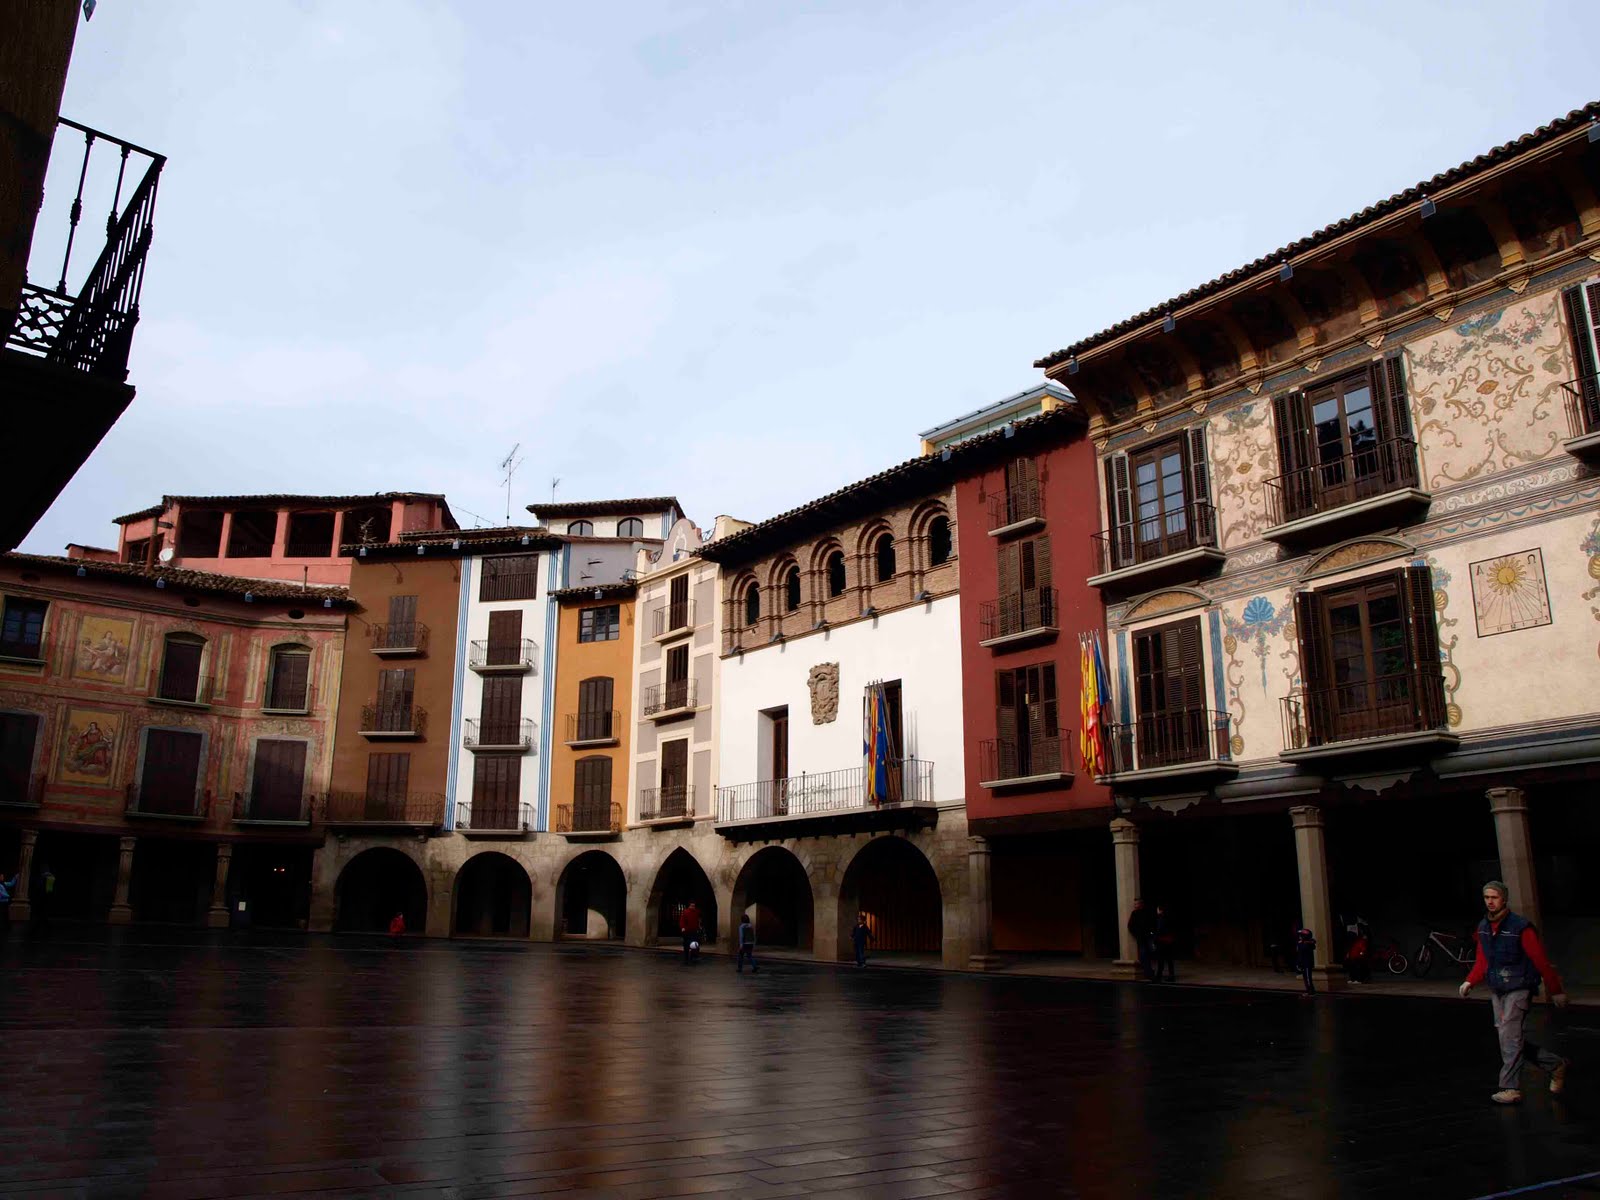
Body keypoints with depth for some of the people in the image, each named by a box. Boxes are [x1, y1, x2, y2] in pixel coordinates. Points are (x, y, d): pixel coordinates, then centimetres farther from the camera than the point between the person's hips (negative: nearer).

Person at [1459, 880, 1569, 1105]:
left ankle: (1511, 1089, -5)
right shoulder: (1483, 927, 6)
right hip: (1497, 991, 7)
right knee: (1512, 1039, 12)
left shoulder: (1521, 927, -14)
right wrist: (1470, 982, -1)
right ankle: (1556, 1065, 30)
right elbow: (1482, 961, 13)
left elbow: (1542, 961, -9)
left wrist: (1556, 991, -4)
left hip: (1518, 990, -7)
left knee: (1509, 1038, -11)